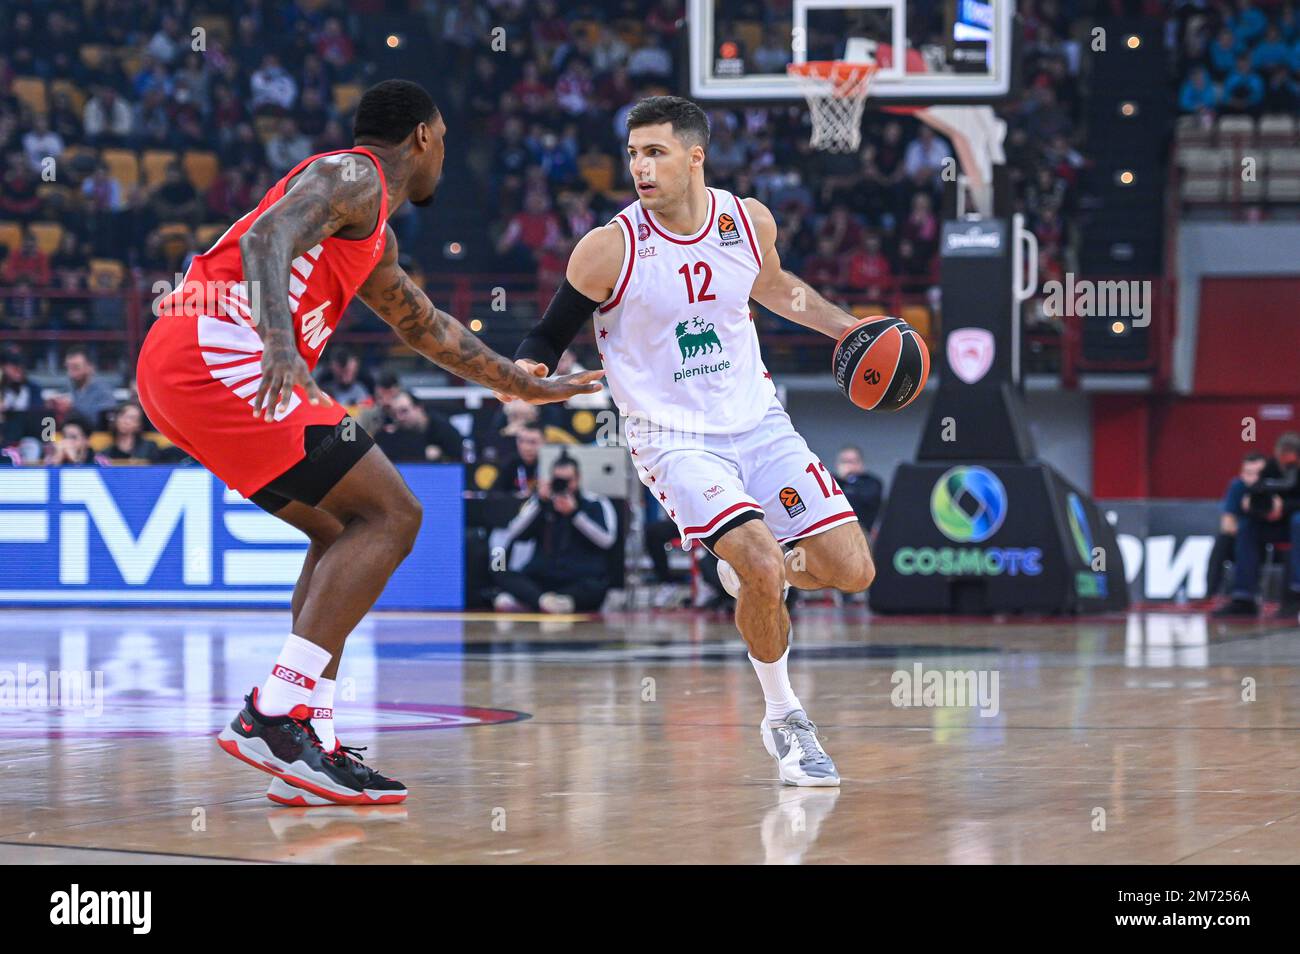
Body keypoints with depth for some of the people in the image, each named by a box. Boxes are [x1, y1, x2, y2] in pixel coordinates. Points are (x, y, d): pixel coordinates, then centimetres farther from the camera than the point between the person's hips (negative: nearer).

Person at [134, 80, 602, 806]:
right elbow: (265, 239, -20)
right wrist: (279, 344, -36)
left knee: (344, 529, 17)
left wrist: (527, 386, 53)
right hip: (219, 357, -11)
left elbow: (428, 328, 44)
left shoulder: (375, 238, 30)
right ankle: (273, 716, -19)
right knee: (390, 514, -9)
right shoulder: (355, 176, -1)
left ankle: (310, 741, 7)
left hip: (176, 371, 11)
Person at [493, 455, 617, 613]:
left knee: (595, 588, -38)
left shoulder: (596, 504, 11)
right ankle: (543, 600, -51)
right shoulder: (543, 503, 17)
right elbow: (514, 534, 5)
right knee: (503, 576, -24)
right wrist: (539, 502, -3)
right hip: (542, 579, 3)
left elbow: (607, 539, -6)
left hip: (580, 581, -3)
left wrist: (575, 513, -10)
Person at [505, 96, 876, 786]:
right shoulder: (610, 248, -15)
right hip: (672, 438, -4)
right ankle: (784, 718, 1)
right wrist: (526, 370, -27)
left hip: (757, 421, 4)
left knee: (852, 572, -3)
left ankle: (753, 568, 31)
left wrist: (848, 329, 15)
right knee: (764, 571, -24)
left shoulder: (748, 221, -3)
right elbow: (550, 336, -6)